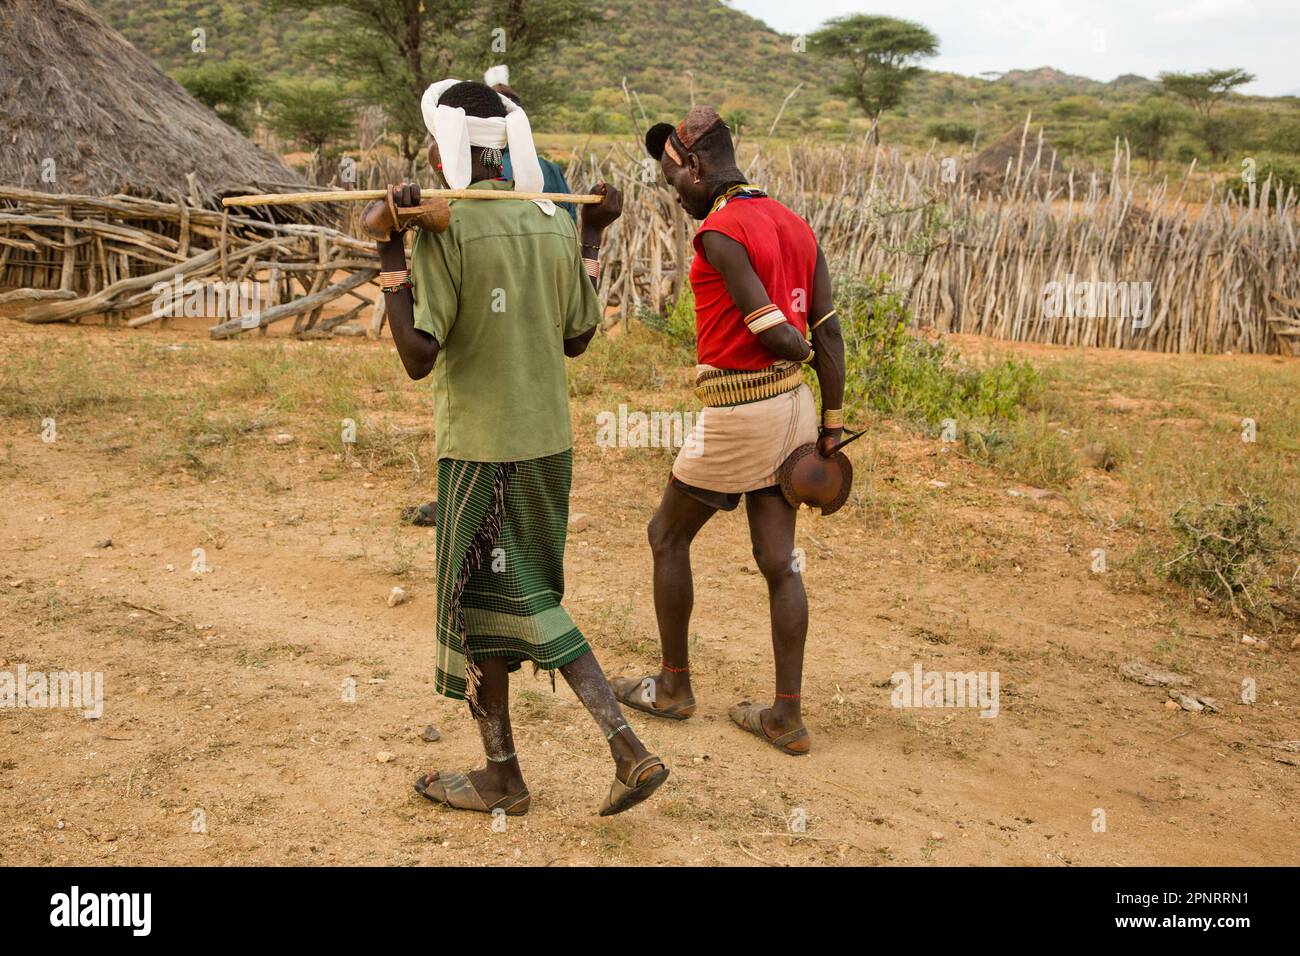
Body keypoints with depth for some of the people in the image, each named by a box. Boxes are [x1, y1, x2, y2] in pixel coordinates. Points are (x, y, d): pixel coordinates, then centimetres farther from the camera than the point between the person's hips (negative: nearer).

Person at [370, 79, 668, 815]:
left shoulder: (445, 230, -14)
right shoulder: (555, 225, 5)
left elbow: (419, 356, -19)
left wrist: (391, 255, -16)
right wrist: (593, 239, 20)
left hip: (481, 449, -6)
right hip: (549, 443, 7)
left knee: (480, 604, 11)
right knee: (530, 602, 19)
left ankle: (503, 777, 26)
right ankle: (627, 749, 12)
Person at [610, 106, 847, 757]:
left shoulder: (720, 231, -16)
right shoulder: (794, 225, 9)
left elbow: (777, 335, -20)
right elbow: (827, 335, 7)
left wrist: (799, 355, 2)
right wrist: (831, 423, 9)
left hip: (737, 412, -8)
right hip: (793, 408, 8)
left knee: (668, 536, 13)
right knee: (778, 562, 10)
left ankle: (673, 685, 25)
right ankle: (787, 718, 15)